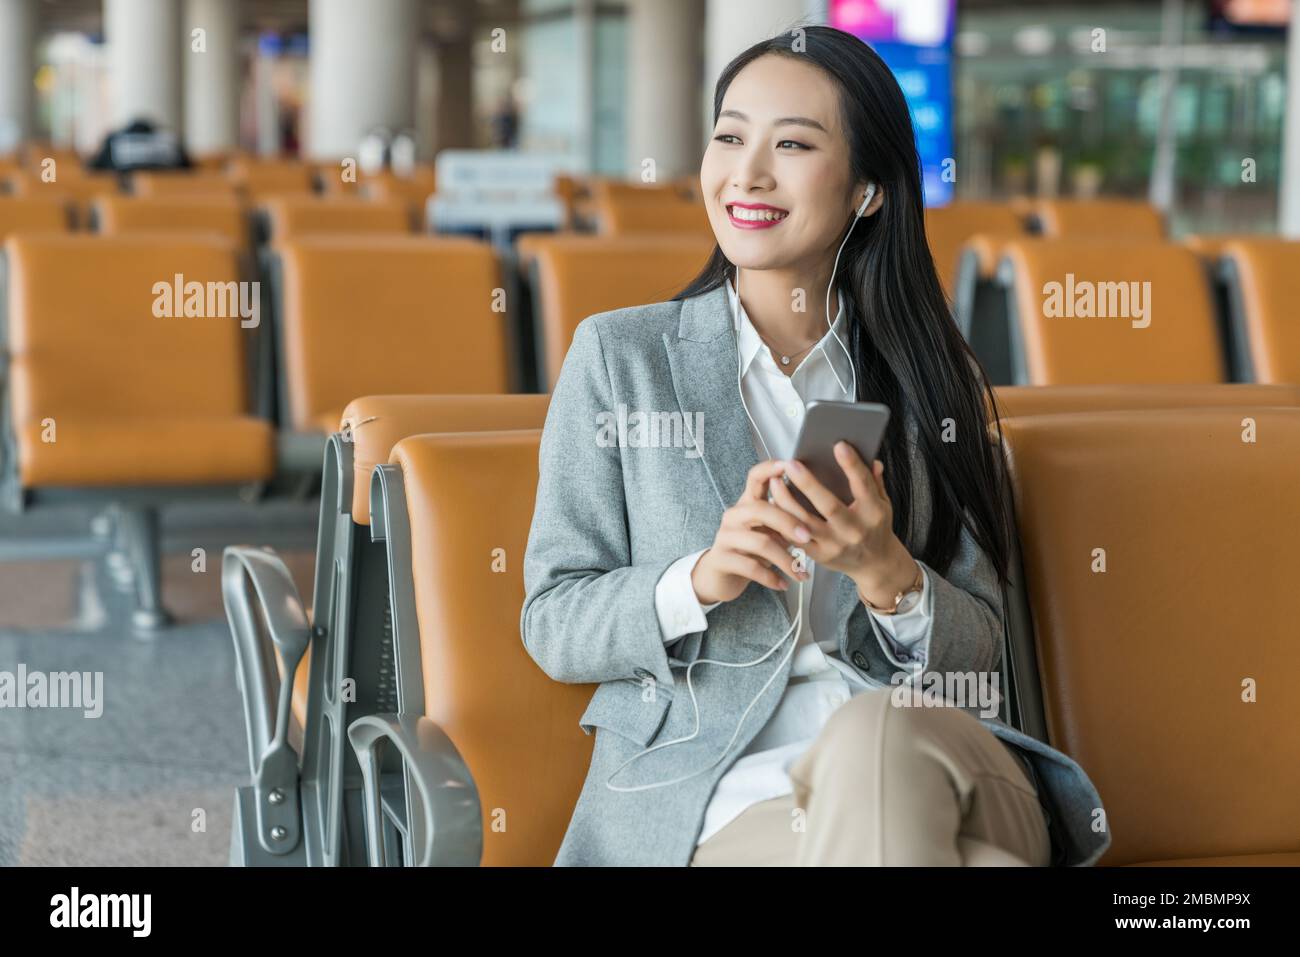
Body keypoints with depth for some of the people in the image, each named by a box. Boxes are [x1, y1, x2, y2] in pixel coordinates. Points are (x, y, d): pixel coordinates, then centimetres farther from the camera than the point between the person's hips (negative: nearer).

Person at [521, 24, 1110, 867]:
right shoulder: (618, 354, 7)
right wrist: (701, 580, -16)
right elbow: (552, 628, 4)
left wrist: (885, 571, -11)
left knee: (874, 742, -36)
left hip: (931, 764, 2)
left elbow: (976, 655, 11)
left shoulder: (931, 380, 13)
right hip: (718, 793, -2)